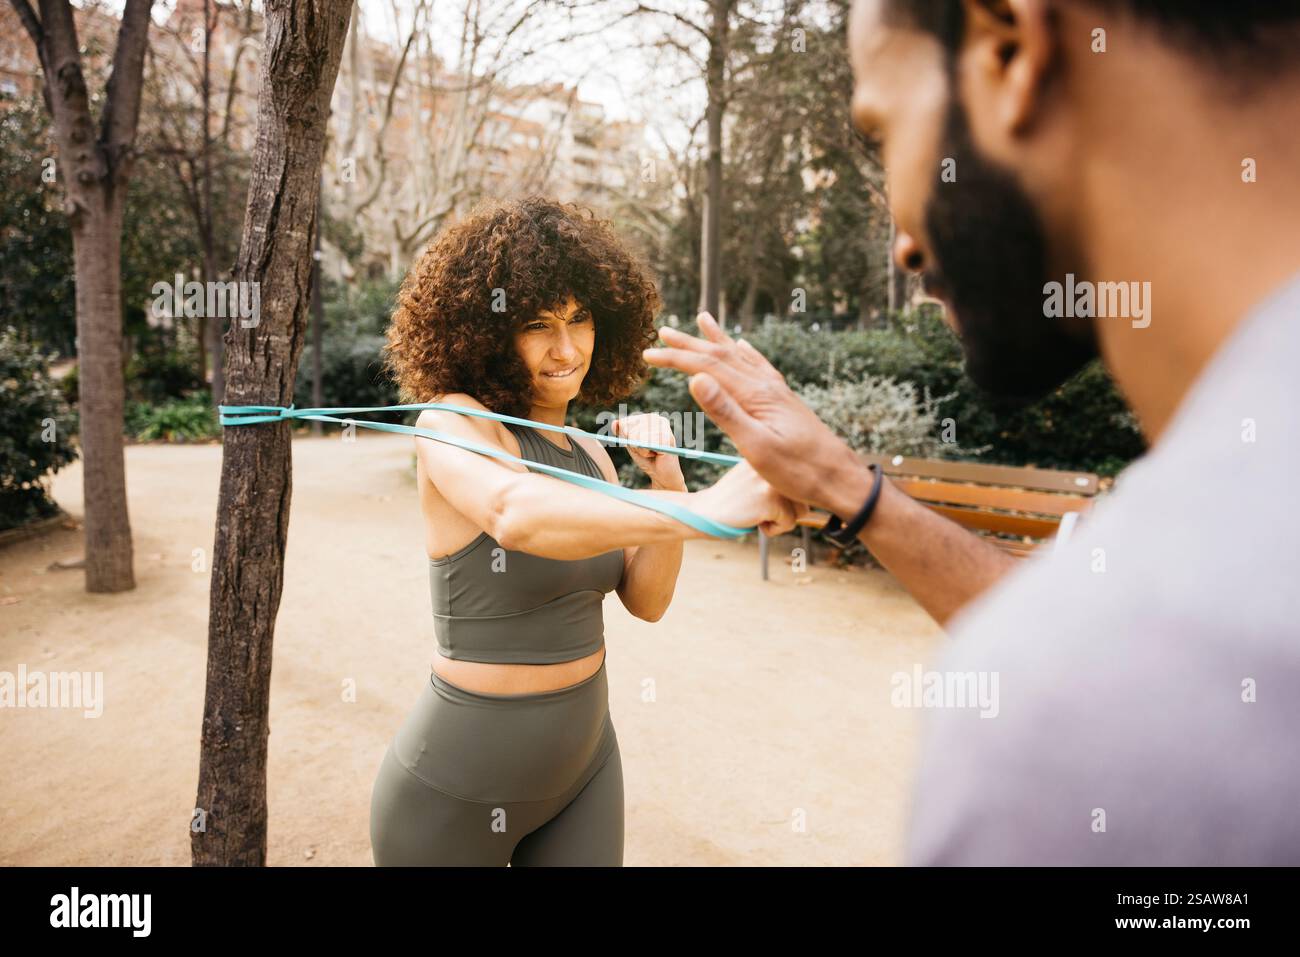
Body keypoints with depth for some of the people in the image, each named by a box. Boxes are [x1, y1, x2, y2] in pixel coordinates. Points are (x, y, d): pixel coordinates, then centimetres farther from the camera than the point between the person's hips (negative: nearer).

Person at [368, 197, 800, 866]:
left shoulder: (589, 453, 4)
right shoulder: (452, 423, -16)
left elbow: (645, 600, 1)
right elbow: (515, 514, -39)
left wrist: (667, 483, -12)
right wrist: (704, 509, -47)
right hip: (460, 785, -5)